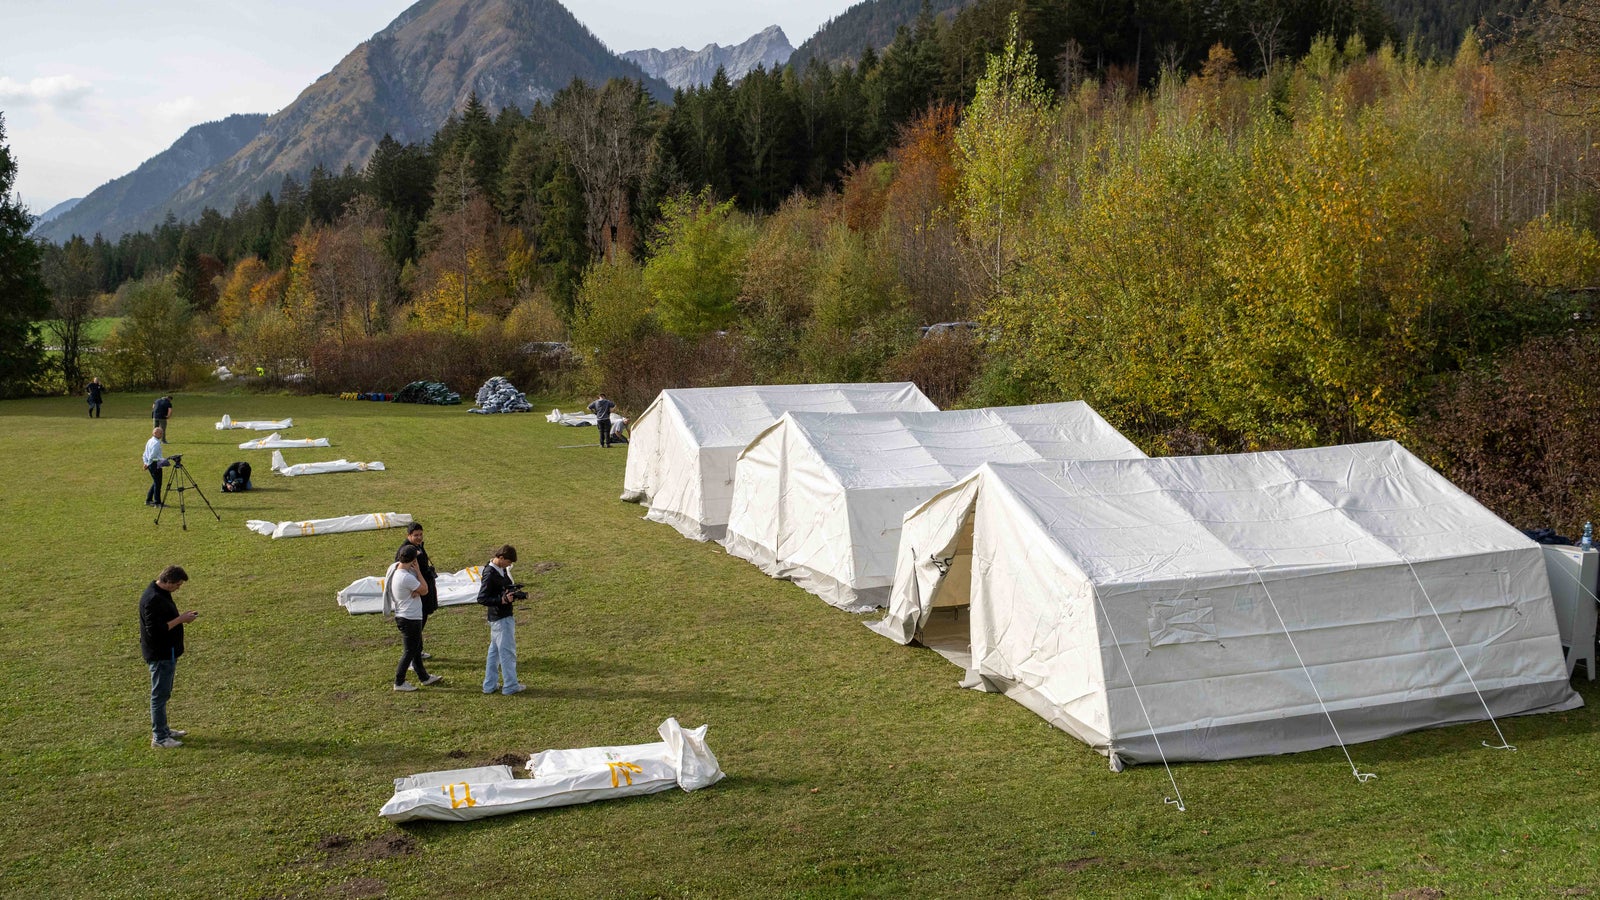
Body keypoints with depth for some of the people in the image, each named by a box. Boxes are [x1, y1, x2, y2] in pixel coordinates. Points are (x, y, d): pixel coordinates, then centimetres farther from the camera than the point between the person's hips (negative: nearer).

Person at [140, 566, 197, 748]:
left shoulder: (162, 594, 8)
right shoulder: (153, 600, -25)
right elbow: (155, 629, -28)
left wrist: (181, 617, 8)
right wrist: (180, 620, -23)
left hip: (167, 653, 11)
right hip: (160, 655, -11)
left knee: (163, 694, 21)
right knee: (159, 695, -1)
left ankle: (162, 729, 34)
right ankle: (159, 738, 7)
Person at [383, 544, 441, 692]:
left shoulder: (394, 567, -3)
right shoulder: (407, 578, -30)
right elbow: (424, 590, -14)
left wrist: (416, 590, -16)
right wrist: (417, 571, -11)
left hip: (401, 615, 10)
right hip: (410, 618, -10)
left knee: (416, 648, 21)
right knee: (410, 651, 4)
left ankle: (424, 677, 33)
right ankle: (399, 682, 13)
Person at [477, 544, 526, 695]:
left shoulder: (503, 570, 6)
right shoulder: (490, 574, -21)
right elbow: (481, 598, -22)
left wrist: (512, 594, -3)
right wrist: (502, 600, -28)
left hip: (505, 616, 10)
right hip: (500, 618, -10)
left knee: (495, 651, 16)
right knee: (508, 651, 0)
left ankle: (489, 685, 24)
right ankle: (510, 686, 10)